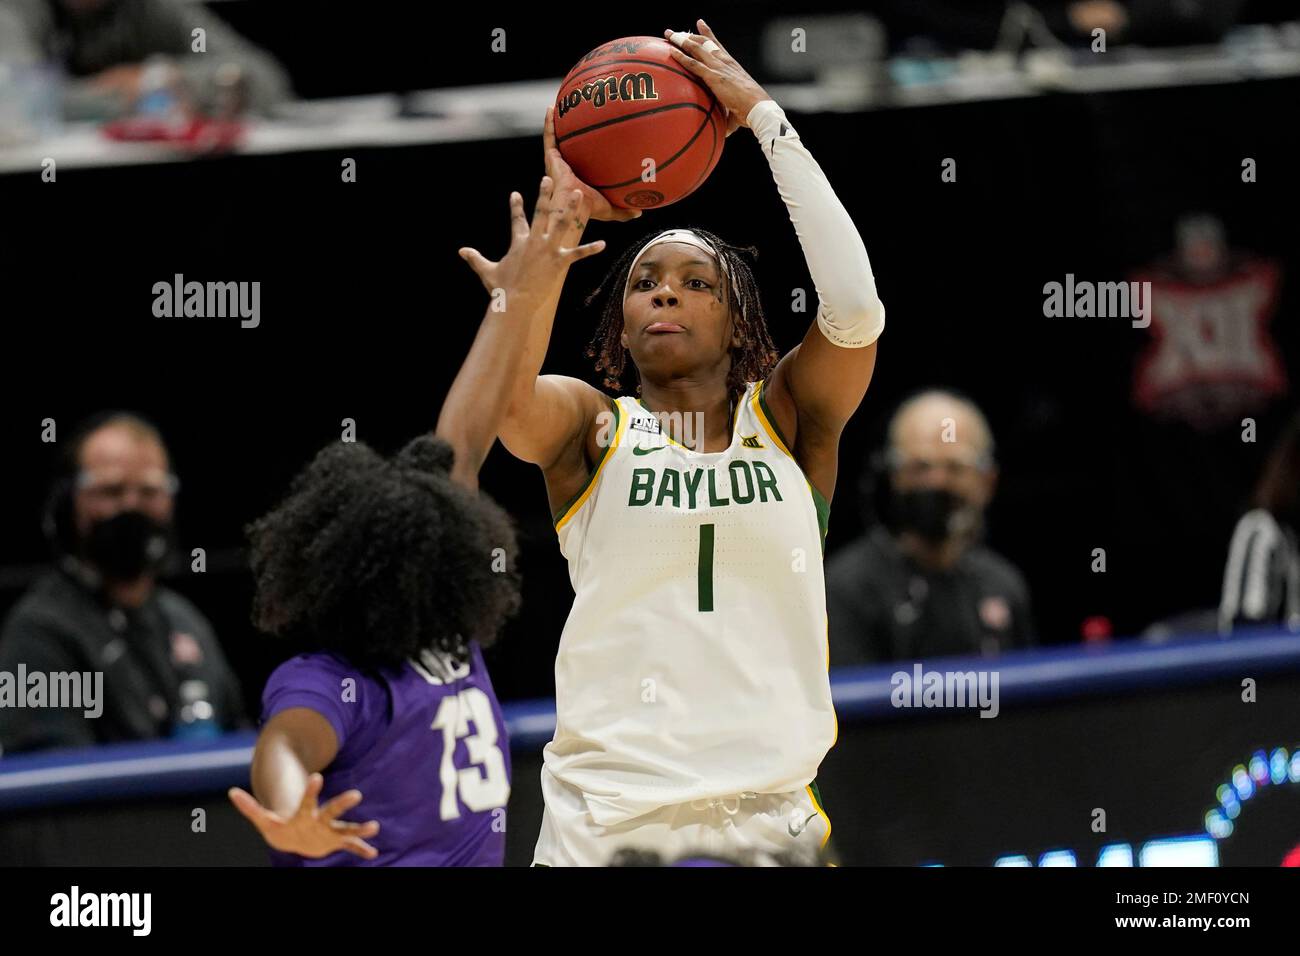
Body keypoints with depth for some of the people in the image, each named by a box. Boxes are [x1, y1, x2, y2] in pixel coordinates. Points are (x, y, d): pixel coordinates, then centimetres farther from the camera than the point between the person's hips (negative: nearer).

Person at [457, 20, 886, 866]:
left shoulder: (788, 419, 7)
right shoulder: (595, 429, 6)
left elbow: (855, 307, -12)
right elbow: (501, 392, -17)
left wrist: (764, 117, -8)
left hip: (768, 816, 1)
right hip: (605, 819, -1)